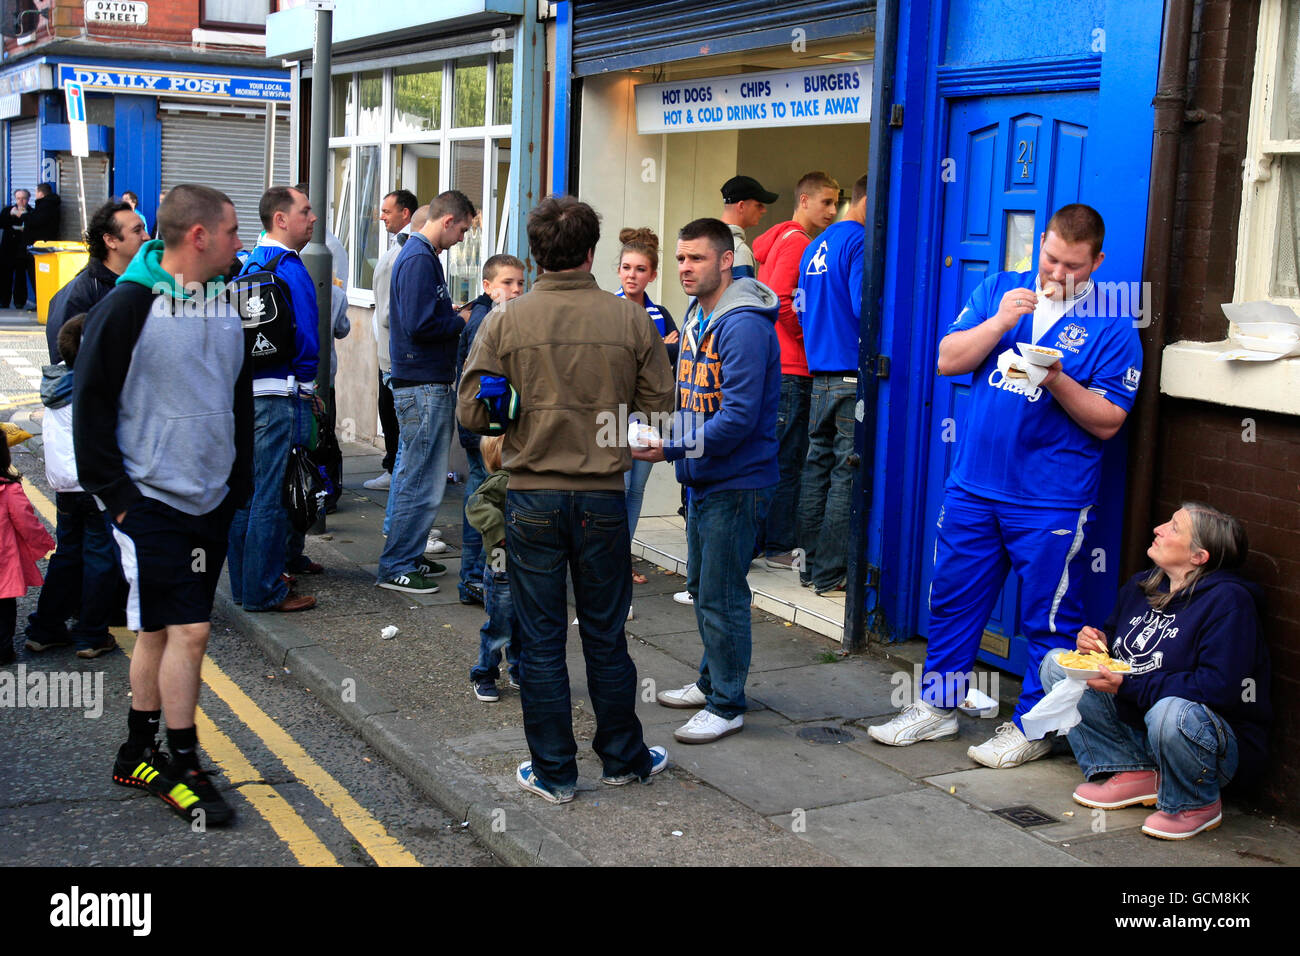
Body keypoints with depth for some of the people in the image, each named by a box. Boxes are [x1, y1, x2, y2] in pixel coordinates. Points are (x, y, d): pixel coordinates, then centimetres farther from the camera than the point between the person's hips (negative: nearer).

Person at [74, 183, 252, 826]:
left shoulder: (224, 309, 10)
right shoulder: (129, 306, -12)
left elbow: (241, 402, 20)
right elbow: (91, 405, -10)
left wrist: (239, 484, 15)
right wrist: (117, 495, -12)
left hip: (210, 503, 7)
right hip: (151, 501, -7)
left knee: (160, 630, 14)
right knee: (187, 629, -9)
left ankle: (138, 756, 26)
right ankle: (184, 769, 4)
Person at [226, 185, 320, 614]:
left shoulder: (248, 263, 12)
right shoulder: (290, 269, -15)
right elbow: (307, 339, -18)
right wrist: (306, 381, -2)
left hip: (245, 390, 9)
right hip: (282, 395, -9)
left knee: (247, 489, 16)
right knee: (271, 495, -2)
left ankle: (244, 583, 26)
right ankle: (265, 591, 4)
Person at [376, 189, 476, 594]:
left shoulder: (422, 255, 17)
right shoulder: (419, 259, -16)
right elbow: (419, 326, -23)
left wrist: (453, 314, 8)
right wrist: (462, 322, -10)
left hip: (431, 383, 11)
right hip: (424, 387, -11)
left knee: (417, 478, 17)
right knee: (422, 482, -5)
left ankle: (408, 556, 25)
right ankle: (396, 567, 2)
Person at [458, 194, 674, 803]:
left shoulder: (505, 323, -7)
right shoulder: (631, 320, -5)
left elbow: (471, 412, -7)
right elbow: (659, 411, -1)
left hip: (533, 497, -1)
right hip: (603, 497, 1)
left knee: (541, 641, 9)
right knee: (606, 637, 15)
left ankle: (553, 773, 18)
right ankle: (622, 759, 28)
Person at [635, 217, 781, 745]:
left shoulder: (743, 326, -21)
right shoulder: (696, 317, 11)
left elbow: (738, 418, -26)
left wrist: (672, 448, -25)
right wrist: (662, 433, 5)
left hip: (736, 483, -10)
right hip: (703, 479, 10)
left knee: (720, 596, -2)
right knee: (701, 586, 19)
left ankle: (727, 705, 11)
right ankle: (711, 681, 35)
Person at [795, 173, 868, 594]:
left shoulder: (815, 247, 17)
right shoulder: (860, 242, -10)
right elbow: (864, 306, -20)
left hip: (820, 374, 9)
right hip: (852, 374, -9)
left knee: (817, 466, 12)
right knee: (846, 473, -4)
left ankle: (811, 565, 18)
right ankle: (830, 572, -1)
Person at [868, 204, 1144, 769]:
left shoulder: (1111, 326, -3)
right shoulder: (999, 291, 8)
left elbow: (1106, 422, -6)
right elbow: (947, 360, 1)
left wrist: (1057, 380, -21)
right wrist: (999, 323, -13)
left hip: (1051, 503, -4)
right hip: (972, 487, 4)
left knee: (1048, 616, 4)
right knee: (953, 598, 13)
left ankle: (1031, 726, 19)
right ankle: (937, 706, 28)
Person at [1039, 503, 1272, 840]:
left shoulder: (1227, 600, -19)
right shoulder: (1141, 585, 5)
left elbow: (1219, 689, -28)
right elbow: (1113, 636, 23)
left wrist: (1129, 686, -26)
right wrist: (1095, 640, -4)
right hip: (1135, 726, 8)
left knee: (1170, 713, -42)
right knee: (1055, 663, 1)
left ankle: (1197, 805, -8)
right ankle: (1131, 774, -2)